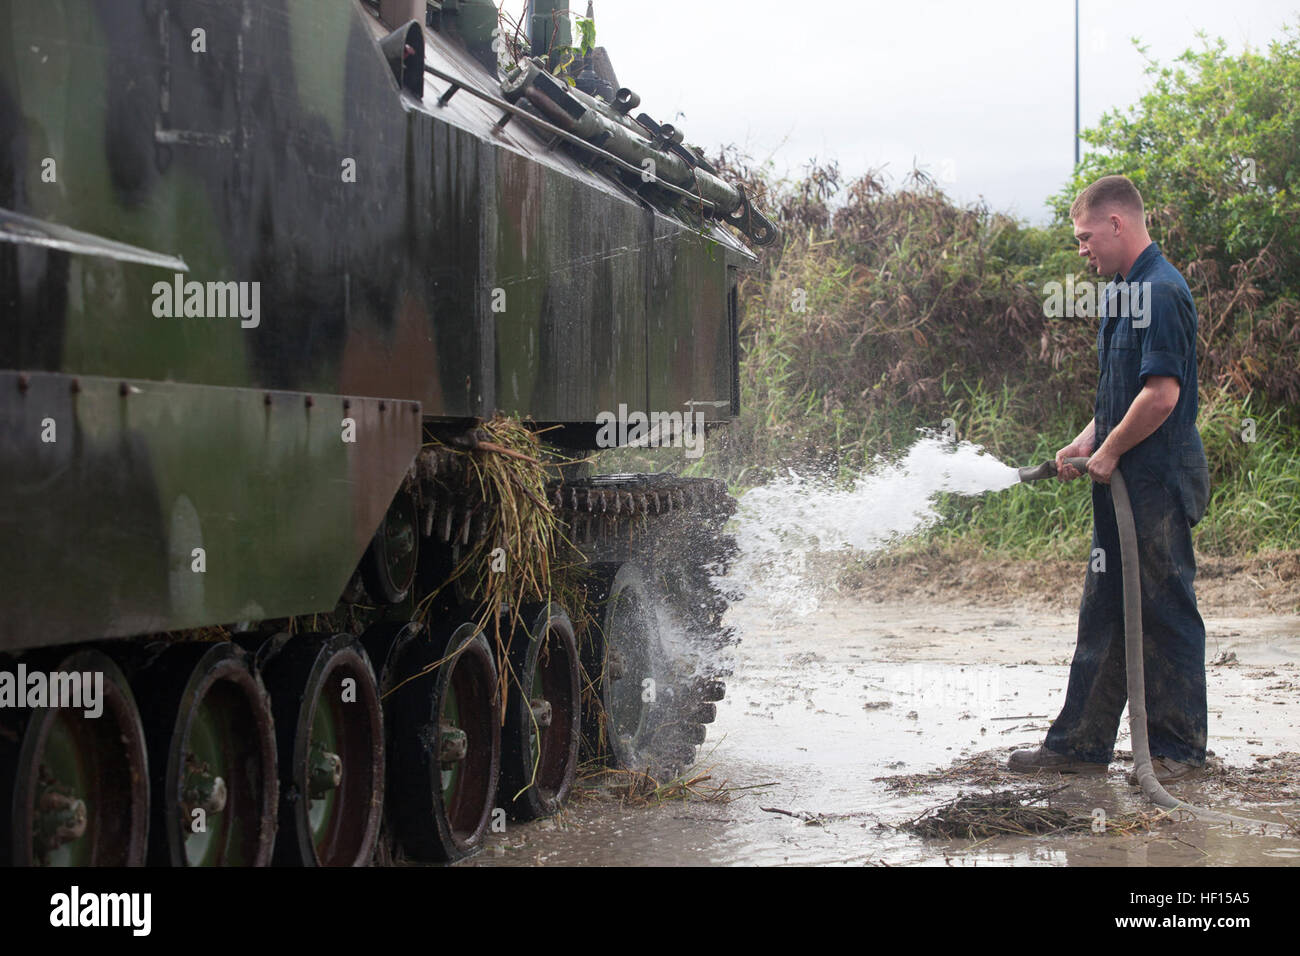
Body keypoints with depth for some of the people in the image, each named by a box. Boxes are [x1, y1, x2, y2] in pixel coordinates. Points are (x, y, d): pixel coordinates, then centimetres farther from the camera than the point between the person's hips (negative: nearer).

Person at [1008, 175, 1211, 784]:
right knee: (1105, 612, 12)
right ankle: (1081, 744, 18)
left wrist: (1109, 452, -13)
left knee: (1165, 612, -1)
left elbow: (1162, 394, -23)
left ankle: (1178, 749, 9)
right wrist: (1086, 443, 8)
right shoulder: (1124, 292, 16)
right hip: (1124, 482, 10)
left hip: (1158, 481, -10)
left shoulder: (1160, 292, -16)